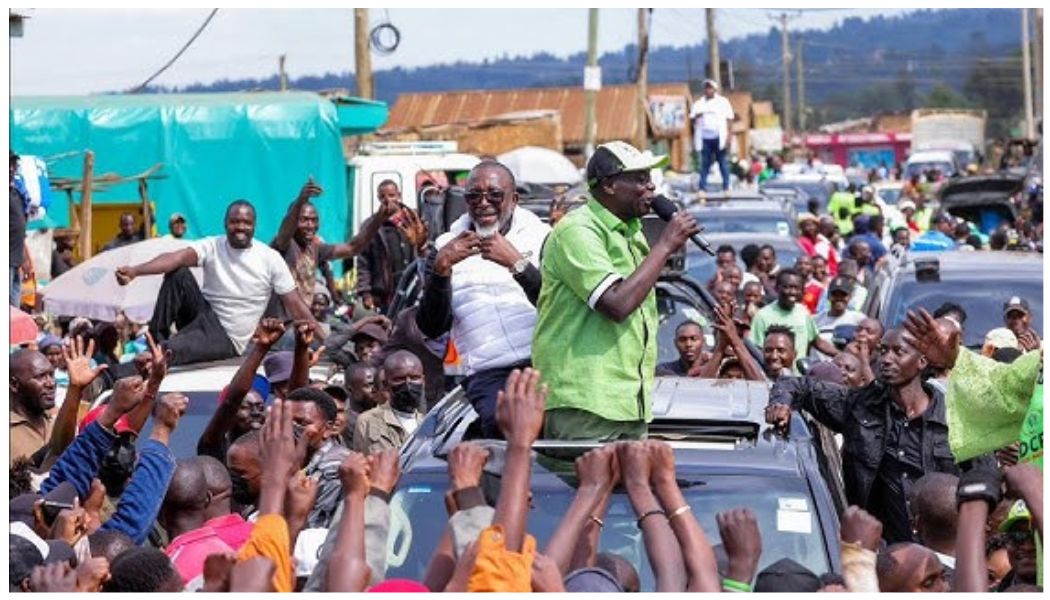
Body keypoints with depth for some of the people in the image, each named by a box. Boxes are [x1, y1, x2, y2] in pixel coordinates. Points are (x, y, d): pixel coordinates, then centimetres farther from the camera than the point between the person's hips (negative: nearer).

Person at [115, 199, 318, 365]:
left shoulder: (270, 258, -7)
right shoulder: (212, 247, -6)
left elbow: (295, 304, -6)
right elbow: (178, 257, -25)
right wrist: (134, 271, -42)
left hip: (228, 340, -4)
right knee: (178, 273, -21)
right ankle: (157, 337, -17)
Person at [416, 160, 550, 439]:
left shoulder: (541, 237, 12)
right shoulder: (447, 247, 18)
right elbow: (432, 329, 7)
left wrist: (517, 263, -16)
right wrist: (441, 268, -7)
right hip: (489, 374, 0)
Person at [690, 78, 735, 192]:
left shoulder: (723, 102, 8)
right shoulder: (698, 104, 15)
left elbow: (729, 120, 4)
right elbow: (692, 119, 10)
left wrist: (727, 137, -6)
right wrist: (696, 116, -14)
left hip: (719, 137, -2)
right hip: (704, 138, 2)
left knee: (723, 163, -1)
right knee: (704, 164, 0)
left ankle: (726, 187, 4)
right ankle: (702, 188, 1)